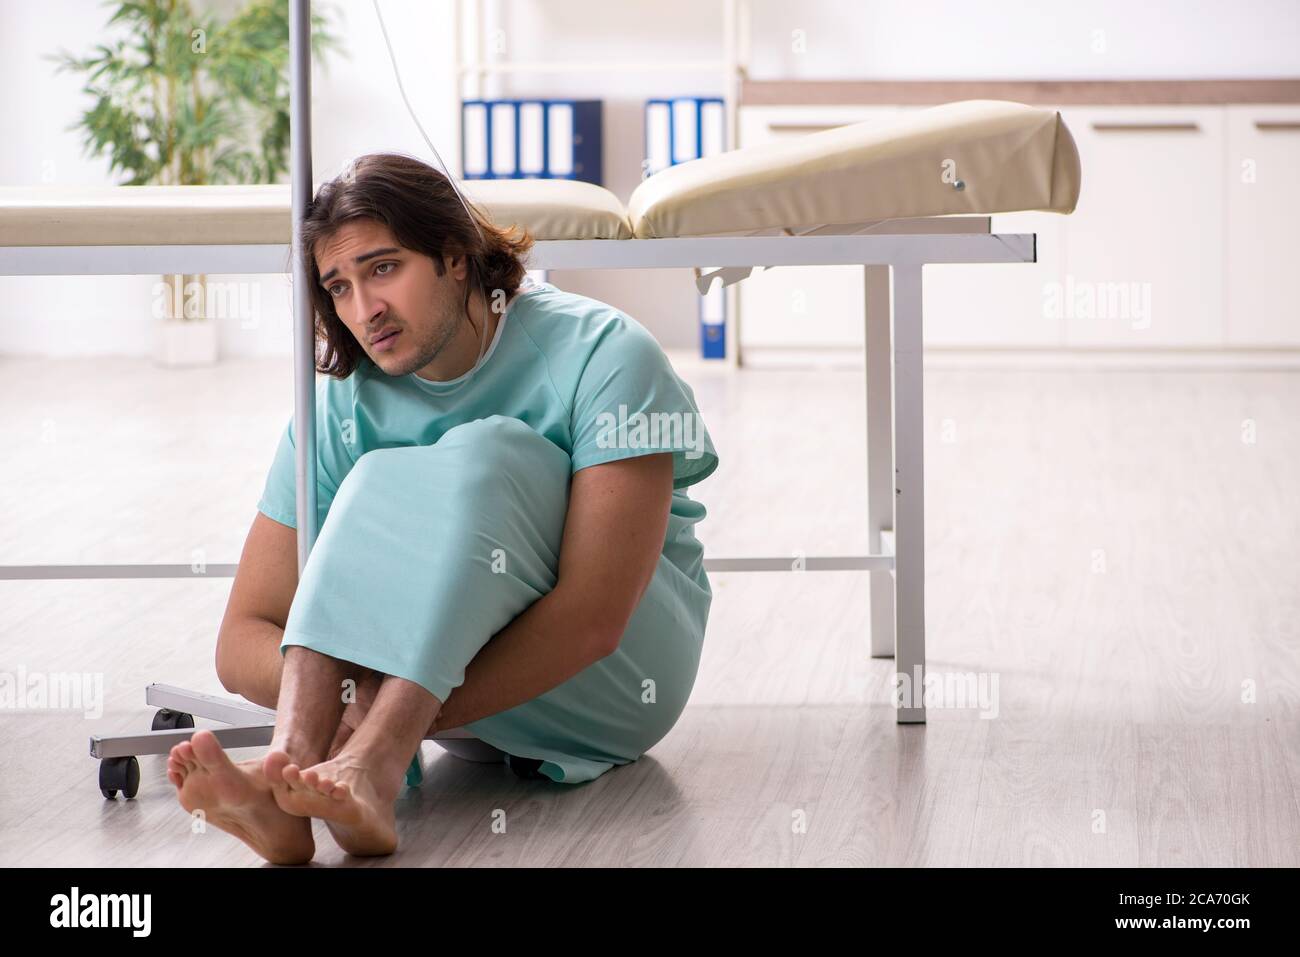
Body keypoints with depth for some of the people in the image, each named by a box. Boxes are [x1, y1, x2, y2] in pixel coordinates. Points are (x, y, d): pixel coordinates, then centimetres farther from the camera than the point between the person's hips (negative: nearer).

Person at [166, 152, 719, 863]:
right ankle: (291, 763, -46)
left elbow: (593, 616, -26)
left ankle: (368, 772, -48)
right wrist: (344, 697, -34)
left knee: (482, 456, -28)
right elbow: (242, 641, -10)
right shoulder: (342, 406, -5)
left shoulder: (603, 355, -17)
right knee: (378, 482, -24)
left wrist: (389, 727, -34)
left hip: (619, 678, -3)